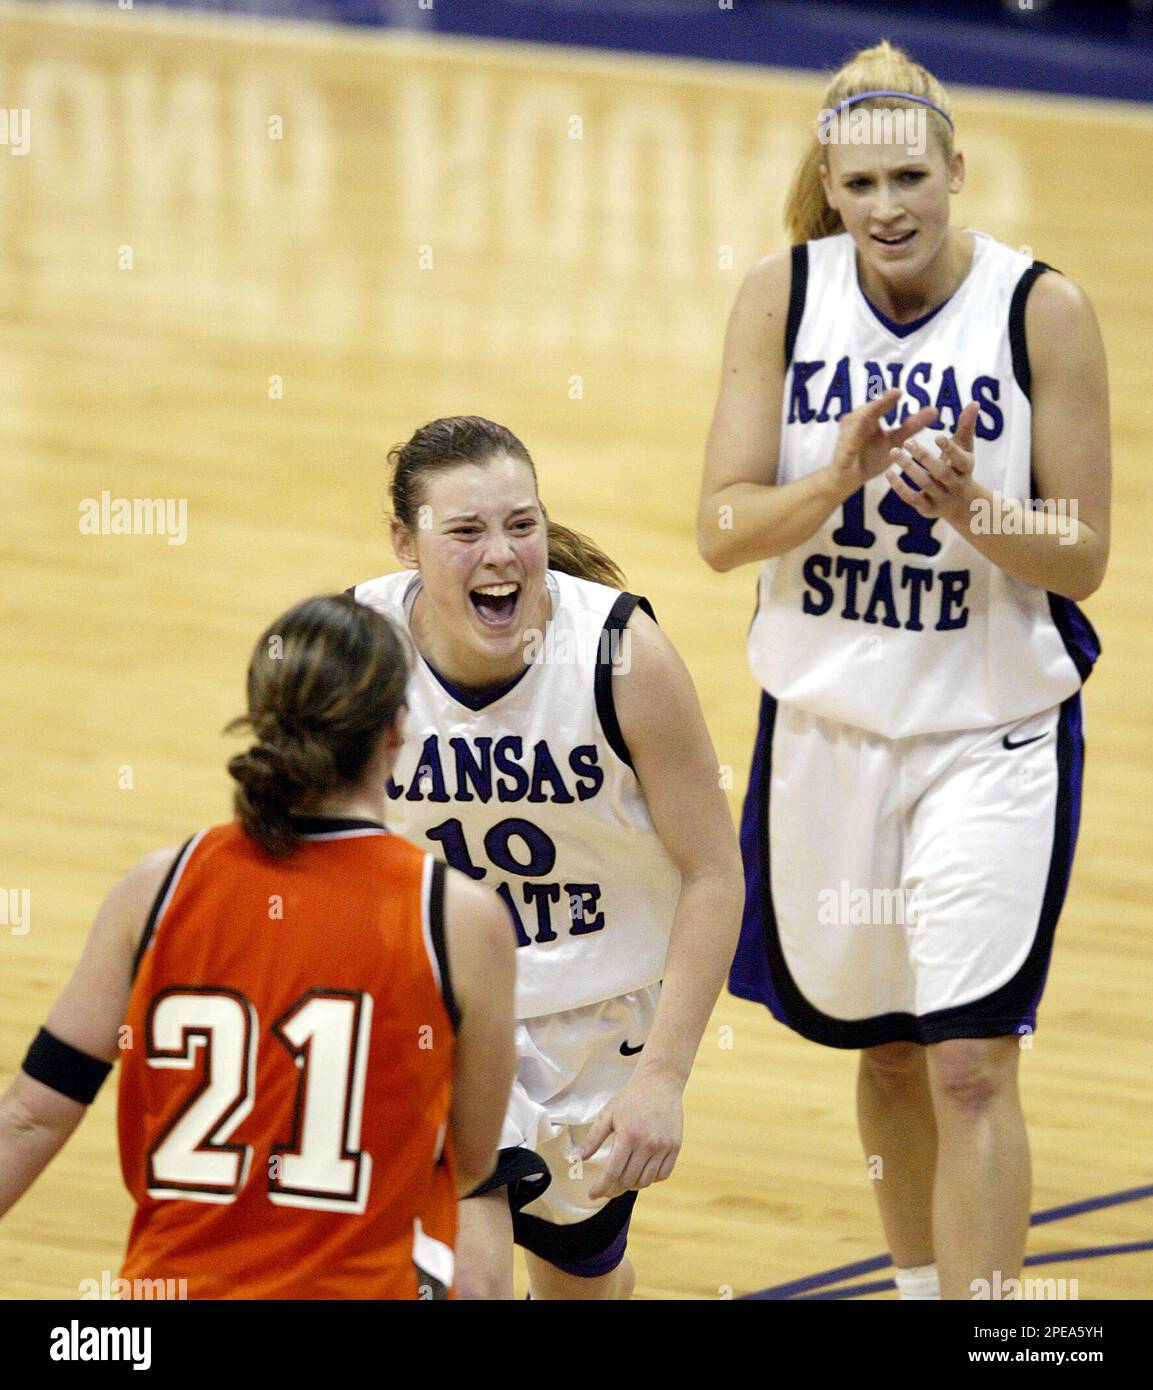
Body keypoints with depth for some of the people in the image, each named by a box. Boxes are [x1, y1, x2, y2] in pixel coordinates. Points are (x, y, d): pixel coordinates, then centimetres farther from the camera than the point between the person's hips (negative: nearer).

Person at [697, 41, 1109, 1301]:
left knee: (970, 1065, -12)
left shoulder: (1040, 310, -11)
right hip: (827, 722, 3)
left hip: (993, 733, -3)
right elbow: (721, 531, -7)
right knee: (884, 1051, 17)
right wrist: (837, 479, -25)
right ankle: (921, 1287, 36)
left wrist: (968, 507, -26)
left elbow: (1082, 556, -7)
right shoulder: (781, 295, -4)